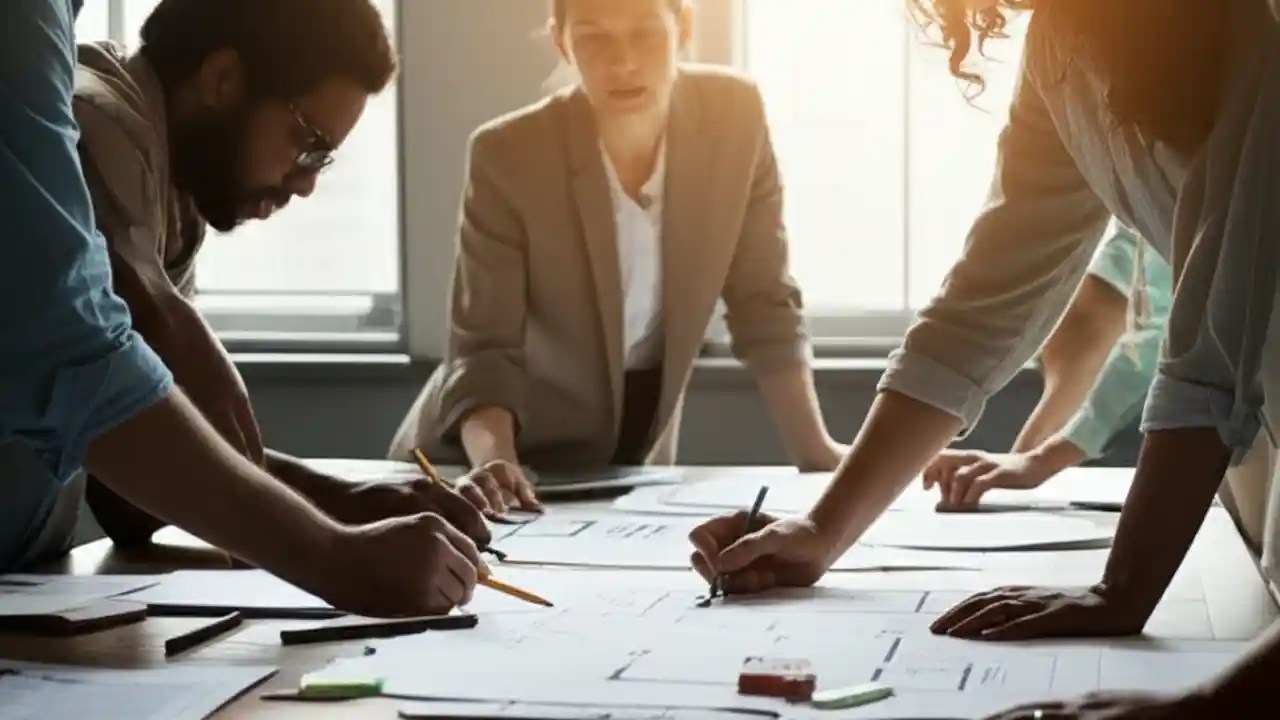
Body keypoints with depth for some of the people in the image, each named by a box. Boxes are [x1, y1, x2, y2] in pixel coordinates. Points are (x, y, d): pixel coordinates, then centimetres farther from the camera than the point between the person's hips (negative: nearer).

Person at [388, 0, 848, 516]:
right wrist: (493, 458, -41)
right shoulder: (509, 156, -22)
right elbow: (484, 349, -22)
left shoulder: (734, 117, -14)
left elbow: (763, 304, -6)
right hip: (517, 452, -1)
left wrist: (814, 450, -12)